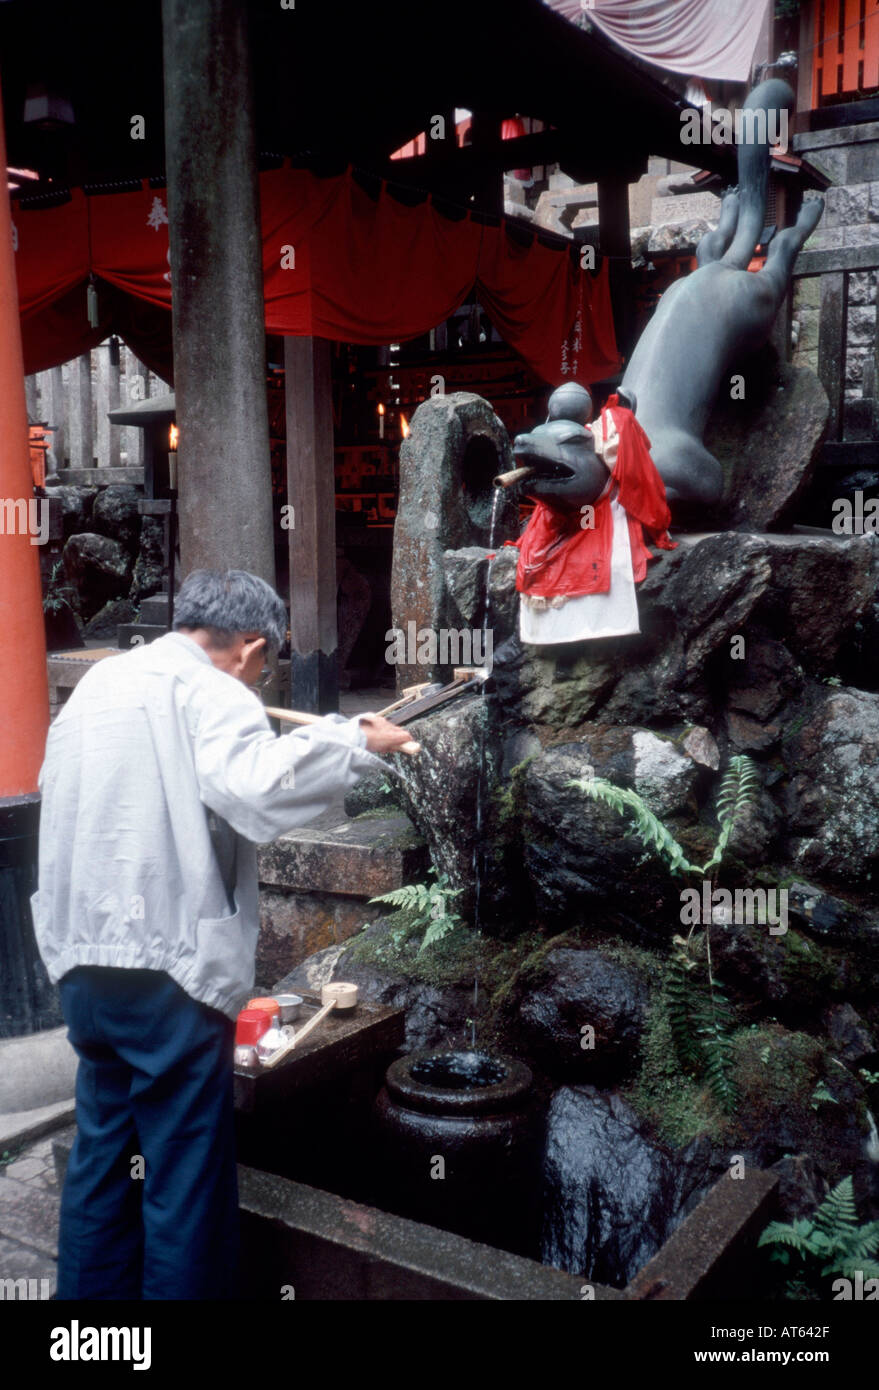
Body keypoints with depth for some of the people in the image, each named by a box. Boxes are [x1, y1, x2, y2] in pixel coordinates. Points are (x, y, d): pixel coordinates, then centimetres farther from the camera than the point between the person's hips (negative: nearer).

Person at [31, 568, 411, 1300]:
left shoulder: (97, 683, 13)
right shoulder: (209, 693, -11)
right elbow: (257, 786, -30)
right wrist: (357, 741, -18)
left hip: (85, 959, 8)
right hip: (169, 966, -8)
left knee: (102, 1155, 20)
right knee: (185, 1173, 6)